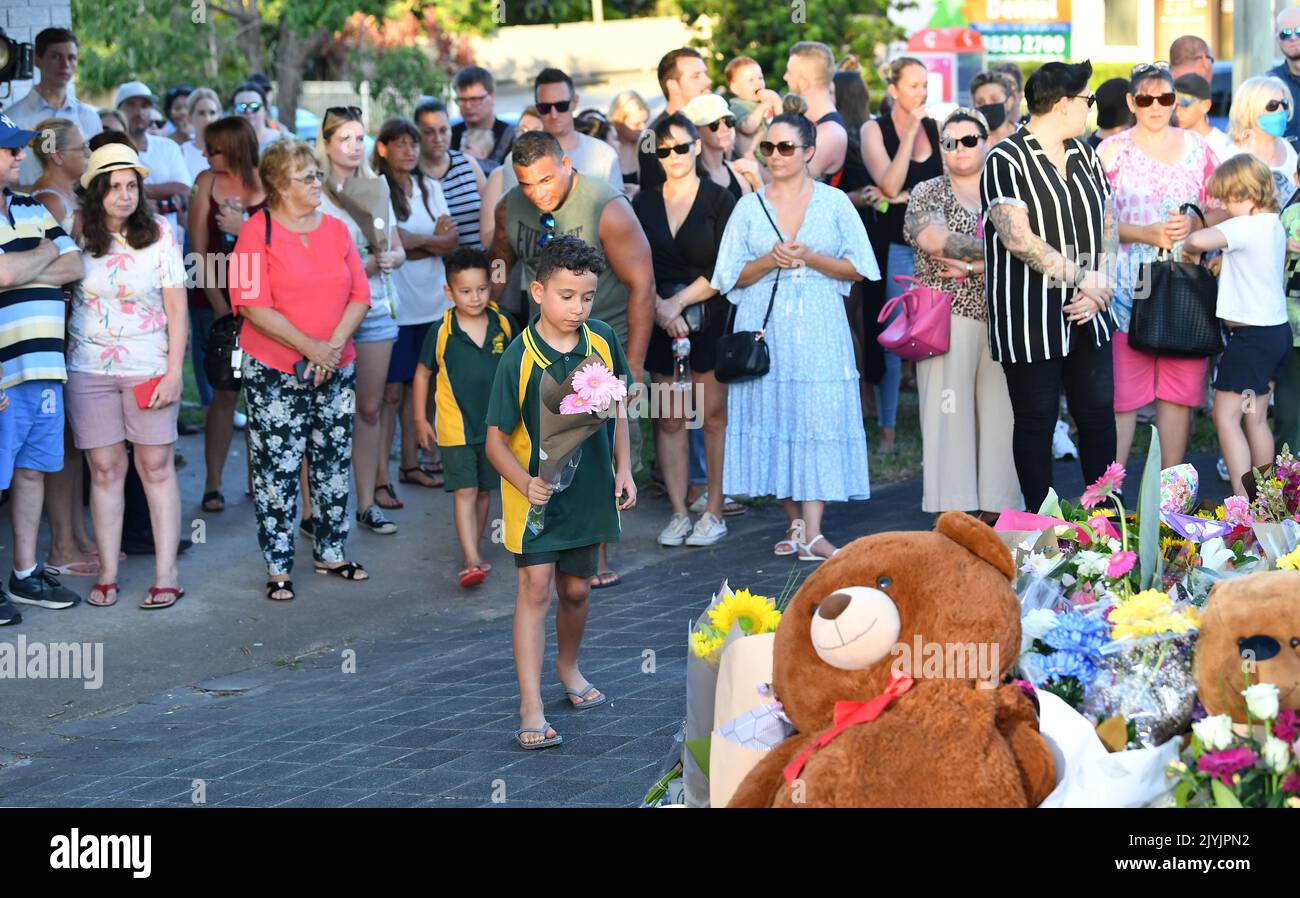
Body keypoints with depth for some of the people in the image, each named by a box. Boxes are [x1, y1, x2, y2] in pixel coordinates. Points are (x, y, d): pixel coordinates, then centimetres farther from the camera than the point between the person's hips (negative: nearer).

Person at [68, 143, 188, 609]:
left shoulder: (159, 233, -1)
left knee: (157, 466, 1)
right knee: (105, 469, 3)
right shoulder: (77, 235, 0)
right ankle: (107, 574, 8)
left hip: (150, 368, -1)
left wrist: (174, 371, -8)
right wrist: (58, 363, 0)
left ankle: (166, 574, 4)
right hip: (89, 369, 1)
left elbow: (177, 307, -1)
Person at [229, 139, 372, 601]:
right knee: (277, 470, -3)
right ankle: (278, 567, 5)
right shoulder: (258, 232, -8)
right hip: (274, 372, -5)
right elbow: (254, 307, -15)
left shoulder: (336, 230, 8)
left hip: (335, 371, 5)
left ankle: (330, 551, 25)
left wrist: (333, 345, -11)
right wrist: (310, 348, -16)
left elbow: (359, 297, 5)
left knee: (333, 464, 11)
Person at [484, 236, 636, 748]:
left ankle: (568, 667, 42)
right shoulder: (519, 358, -16)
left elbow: (618, 410, 11)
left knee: (576, 588, 16)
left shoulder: (602, 342, -4)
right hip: (536, 493, -4)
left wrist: (623, 470, 6)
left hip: (589, 490, 4)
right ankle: (531, 707, -7)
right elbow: (496, 439, -13)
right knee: (535, 589, -8)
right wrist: (525, 483, -27)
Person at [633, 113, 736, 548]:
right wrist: (658, 307, -9)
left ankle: (714, 513, 4)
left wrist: (679, 302, -9)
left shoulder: (719, 200, 1)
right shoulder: (644, 203, 11)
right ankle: (678, 513, 7)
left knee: (713, 415, -2)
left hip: (709, 319, -3)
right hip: (659, 322, 3)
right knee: (669, 418, 2)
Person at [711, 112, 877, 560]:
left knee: (818, 418, -9)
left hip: (819, 326, -2)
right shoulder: (749, 207, 9)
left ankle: (812, 533, -13)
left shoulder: (834, 202, 6)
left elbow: (858, 267, 3)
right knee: (774, 419, 2)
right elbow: (731, 276, 8)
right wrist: (771, 261, -9)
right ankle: (795, 523, 13)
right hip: (765, 327, 2)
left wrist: (809, 258, -10)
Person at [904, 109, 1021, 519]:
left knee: (1000, 411, 0)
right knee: (948, 411, -5)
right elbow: (934, 240, -10)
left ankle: (995, 509, 5)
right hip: (947, 316, -2)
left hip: (1002, 317, 2)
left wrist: (974, 266, -13)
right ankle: (952, 513, -3)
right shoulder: (927, 193, 8)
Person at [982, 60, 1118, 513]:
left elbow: (1108, 223, 12)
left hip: (1086, 317, 6)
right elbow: (1018, 238, -20)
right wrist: (1081, 277, -16)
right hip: (1030, 321, -6)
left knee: (1099, 415, 9)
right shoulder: (1006, 161, -11)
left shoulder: (1084, 155, 12)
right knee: (1036, 421, 2)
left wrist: (1099, 288, -5)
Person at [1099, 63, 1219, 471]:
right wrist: (1146, 233, -15)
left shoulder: (1197, 148, 12)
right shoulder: (1112, 150, 2)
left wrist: (1193, 223, -6)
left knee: (1180, 388, 4)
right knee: (1122, 390, -6)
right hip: (1129, 285, -3)